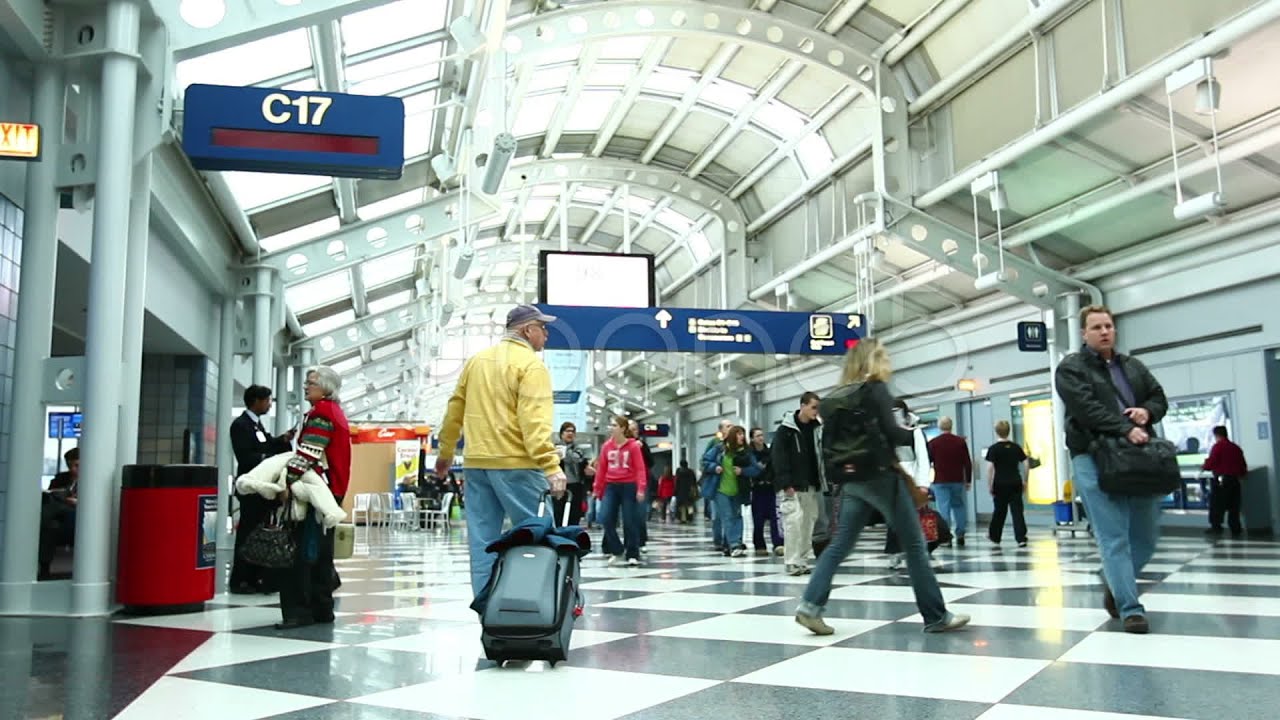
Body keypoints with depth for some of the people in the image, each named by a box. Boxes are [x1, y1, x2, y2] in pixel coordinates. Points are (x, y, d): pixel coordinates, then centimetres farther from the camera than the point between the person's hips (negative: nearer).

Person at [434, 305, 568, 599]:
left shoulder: (476, 360, 15)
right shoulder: (531, 364, -6)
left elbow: (455, 411, 20)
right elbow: (534, 422, -18)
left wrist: (445, 452, 30)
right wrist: (551, 466, -23)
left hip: (476, 463, 7)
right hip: (515, 464, -7)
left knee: (483, 541, 7)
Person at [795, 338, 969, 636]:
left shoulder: (835, 399, 13)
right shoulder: (876, 389, -6)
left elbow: (832, 441, 13)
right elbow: (891, 433, -15)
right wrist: (913, 435, 2)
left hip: (851, 481, 7)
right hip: (881, 477, -6)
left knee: (839, 545, 6)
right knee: (914, 545, 2)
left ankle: (811, 605, -6)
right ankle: (936, 617, 7)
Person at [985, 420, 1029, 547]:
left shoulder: (993, 449, -6)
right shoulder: (1016, 447, 5)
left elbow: (990, 467, -12)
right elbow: (1026, 464, 5)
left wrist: (989, 485, -4)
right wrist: (1024, 481, 14)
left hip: (1000, 484, -2)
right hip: (1016, 483, 2)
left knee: (999, 510, 12)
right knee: (1017, 510, 0)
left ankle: (994, 536, 28)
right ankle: (1021, 538, -8)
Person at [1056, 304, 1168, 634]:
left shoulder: (1133, 366, 20)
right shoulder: (1071, 368, 1)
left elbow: (1160, 398, 20)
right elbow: (1086, 408, -12)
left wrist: (1148, 411, -3)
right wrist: (1125, 430, -21)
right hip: (1094, 459, -6)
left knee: (1147, 535, 9)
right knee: (1114, 537, -8)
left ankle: (1114, 584, 30)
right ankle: (1130, 608, -4)